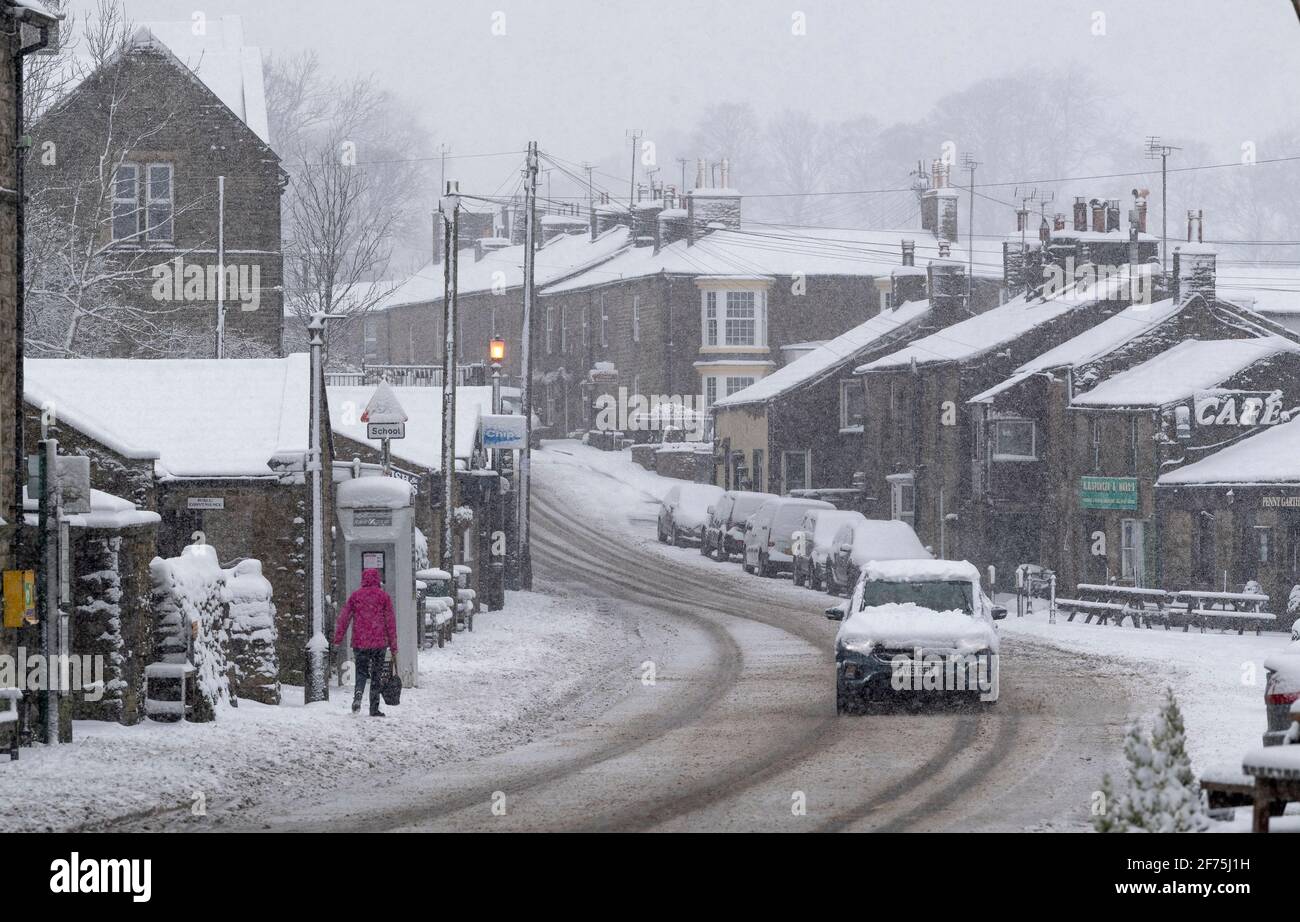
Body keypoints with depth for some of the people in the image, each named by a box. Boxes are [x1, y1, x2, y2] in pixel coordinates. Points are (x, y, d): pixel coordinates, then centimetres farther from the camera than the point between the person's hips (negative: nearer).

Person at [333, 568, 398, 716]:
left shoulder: (355, 596, 6)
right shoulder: (384, 597, 2)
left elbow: (344, 618, 2)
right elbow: (391, 622, 2)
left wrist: (337, 639, 6)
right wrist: (394, 648, 6)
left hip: (359, 643, 1)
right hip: (379, 643, -1)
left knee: (361, 672, 9)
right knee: (376, 676, 7)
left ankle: (358, 695, -20)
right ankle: (374, 708, 5)